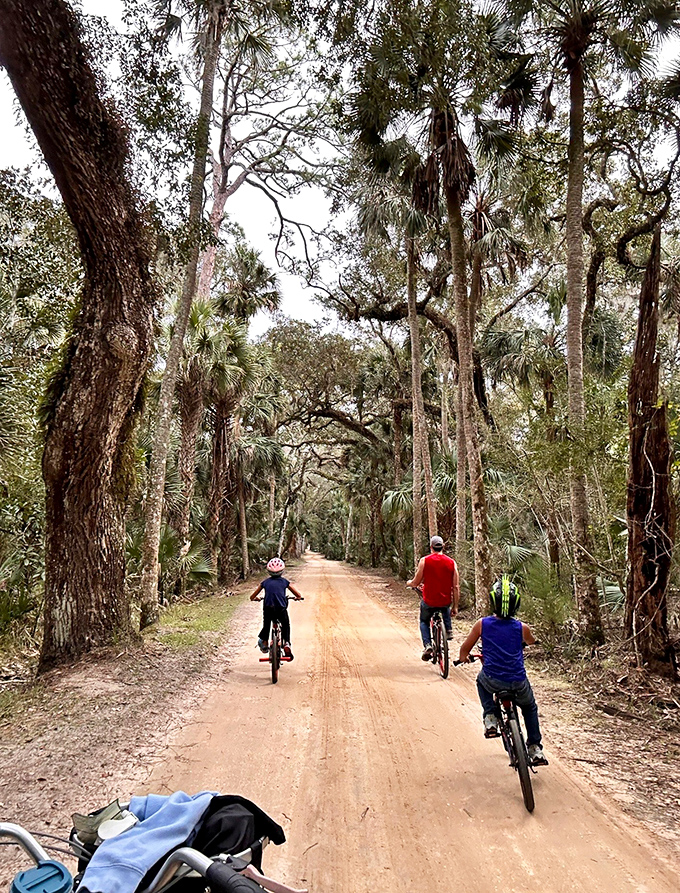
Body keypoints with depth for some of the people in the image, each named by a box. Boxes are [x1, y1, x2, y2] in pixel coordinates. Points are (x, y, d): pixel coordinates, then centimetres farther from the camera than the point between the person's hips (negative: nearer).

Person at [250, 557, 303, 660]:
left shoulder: (265, 582, 13)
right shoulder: (285, 581, 10)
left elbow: (252, 597, 16)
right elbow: (299, 596, 7)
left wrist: (256, 599, 38)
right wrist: (297, 598, 30)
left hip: (268, 609, 1)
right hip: (281, 609, -1)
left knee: (266, 626, 29)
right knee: (286, 626, 24)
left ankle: (264, 641, 11)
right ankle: (286, 643, 8)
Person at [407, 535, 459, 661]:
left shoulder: (424, 560, -9)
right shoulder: (451, 562, -2)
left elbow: (416, 582, -5)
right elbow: (456, 587, -1)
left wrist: (409, 583, 19)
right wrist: (455, 606, 9)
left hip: (429, 602, -3)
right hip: (445, 602, 3)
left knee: (424, 621, 25)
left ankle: (427, 645, 4)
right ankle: (448, 630, 28)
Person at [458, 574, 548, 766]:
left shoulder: (482, 624, -6)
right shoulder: (521, 628, -4)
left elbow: (464, 649, 4)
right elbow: (531, 642, 22)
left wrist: (463, 658, 28)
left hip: (492, 681, -1)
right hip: (518, 683, 1)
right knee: (530, 707, 33)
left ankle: (490, 718, 19)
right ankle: (535, 749, 30)